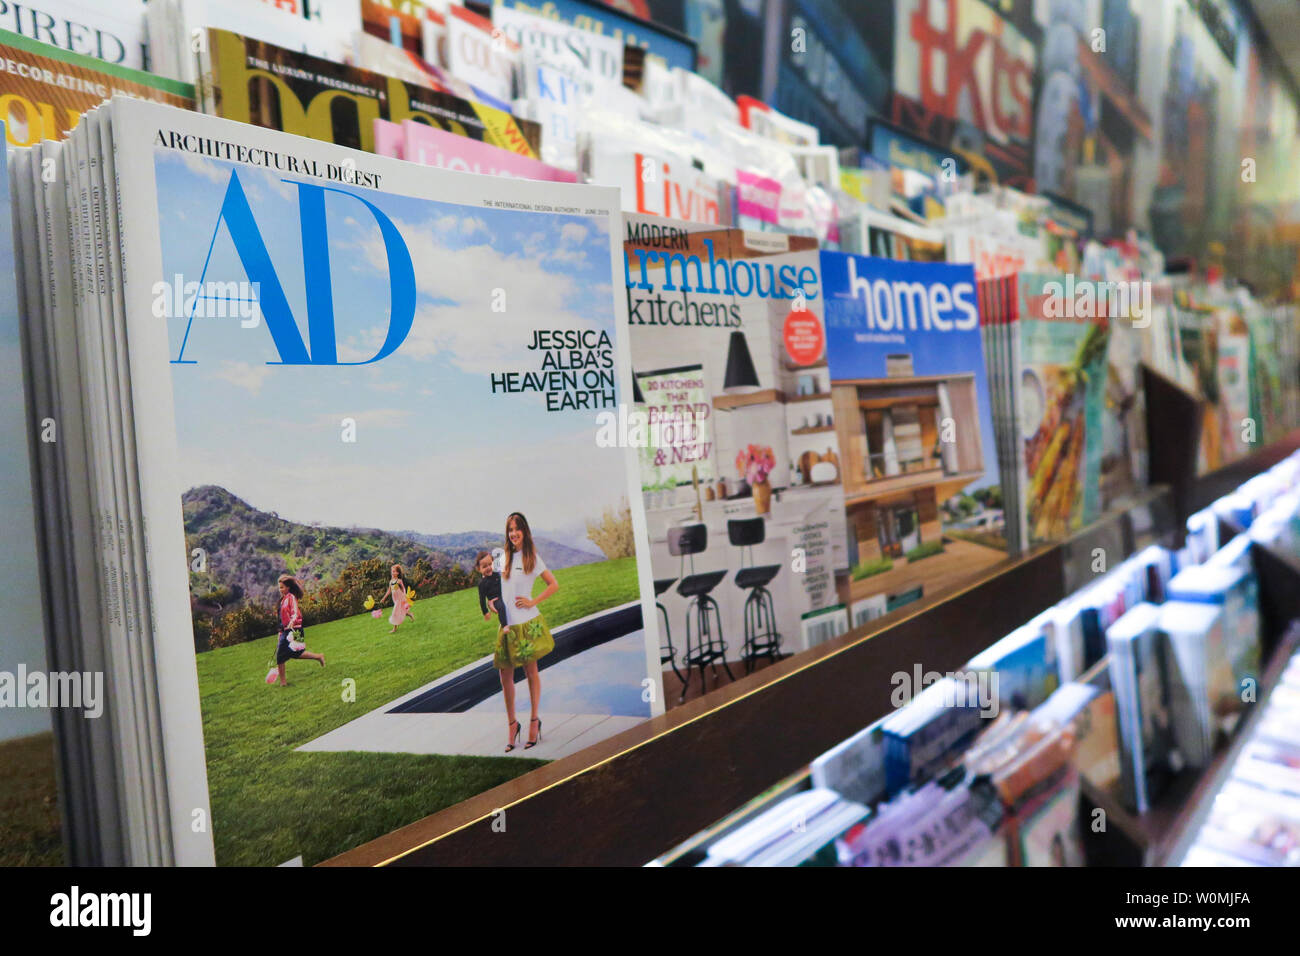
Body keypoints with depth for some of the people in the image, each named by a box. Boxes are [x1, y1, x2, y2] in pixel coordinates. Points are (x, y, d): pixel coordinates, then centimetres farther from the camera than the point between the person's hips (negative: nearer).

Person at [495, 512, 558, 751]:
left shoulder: (532, 557, -3)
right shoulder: (504, 556, 10)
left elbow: (554, 585, -1)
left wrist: (533, 602, -9)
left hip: (527, 623, -4)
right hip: (506, 624, 4)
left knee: (531, 671, 6)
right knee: (505, 675, 4)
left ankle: (534, 721, 19)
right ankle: (511, 723, 17)